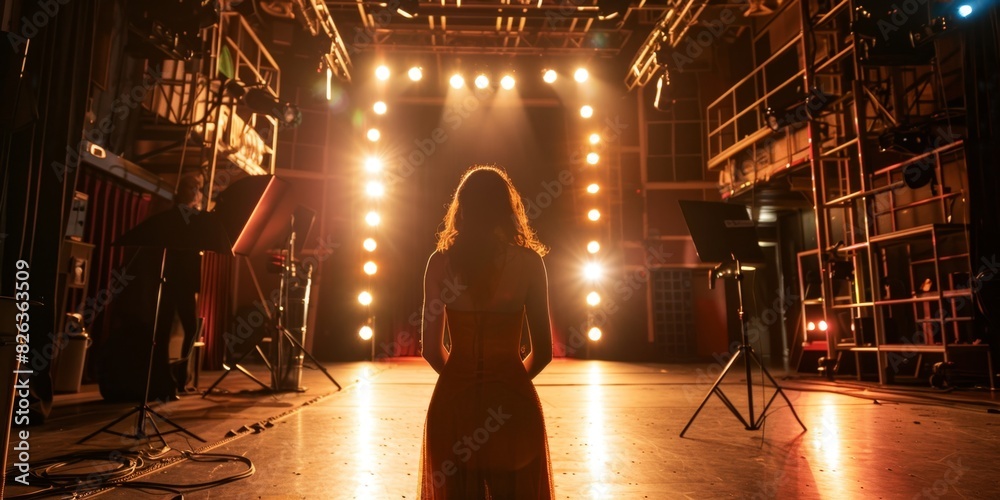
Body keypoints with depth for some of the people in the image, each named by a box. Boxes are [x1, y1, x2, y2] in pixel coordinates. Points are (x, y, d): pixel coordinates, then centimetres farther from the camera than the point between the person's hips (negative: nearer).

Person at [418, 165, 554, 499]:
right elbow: (543, 352, -4)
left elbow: (431, 349, 0)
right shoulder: (528, 261, -6)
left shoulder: (441, 262, -4)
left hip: (454, 401, 1)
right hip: (511, 405, -1)